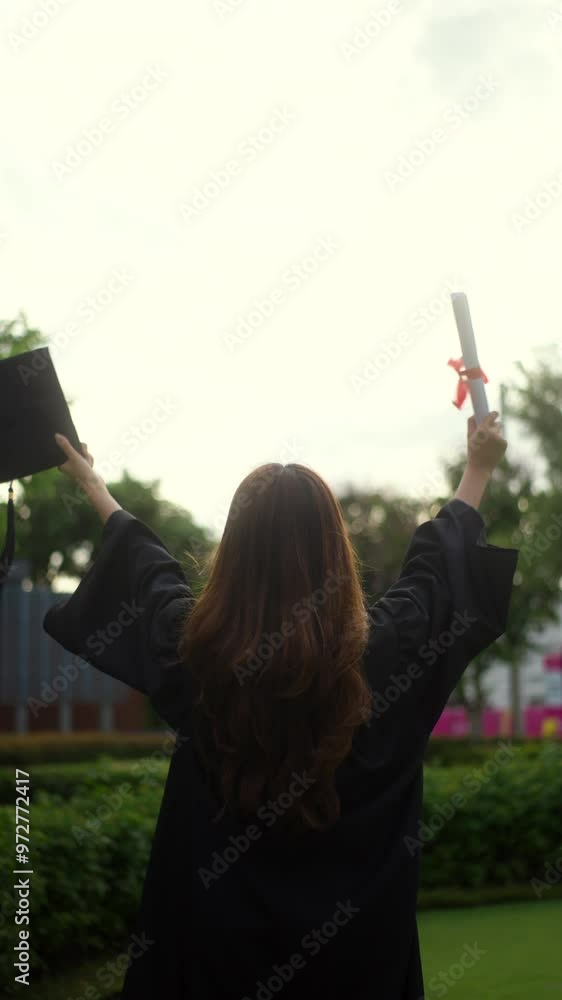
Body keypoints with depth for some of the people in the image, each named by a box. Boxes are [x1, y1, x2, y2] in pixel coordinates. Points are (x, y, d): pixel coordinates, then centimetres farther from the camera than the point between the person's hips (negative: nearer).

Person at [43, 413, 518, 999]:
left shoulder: (193, 641, -19)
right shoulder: (381, 647, -21)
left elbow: (143, 568, 3)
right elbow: (438, 566, -1)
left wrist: (94, 488, 21)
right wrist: (479, 469, 15)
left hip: (221, 914, 0)